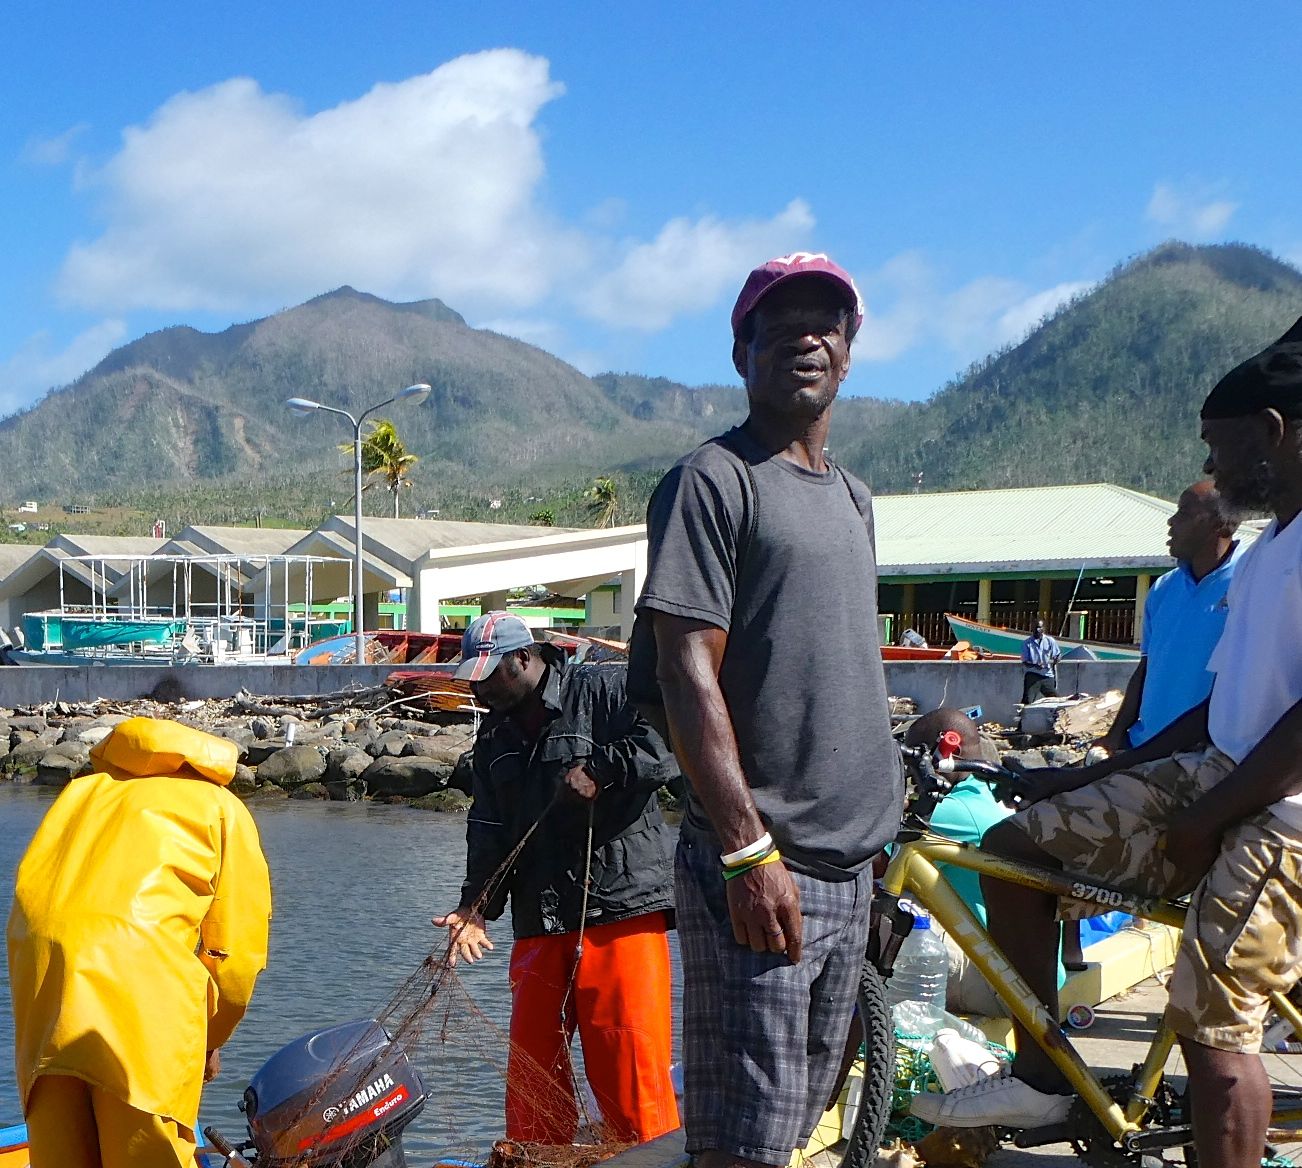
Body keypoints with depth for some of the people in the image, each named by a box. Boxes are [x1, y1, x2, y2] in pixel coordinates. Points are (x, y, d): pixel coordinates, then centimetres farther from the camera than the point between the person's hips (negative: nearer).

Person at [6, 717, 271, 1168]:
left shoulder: (82, 791, 33)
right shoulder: (222, 805, 22)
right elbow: (238, 949, 15)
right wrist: (210, 1041, 29)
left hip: (34, 952, 4)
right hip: (137, 960, -4)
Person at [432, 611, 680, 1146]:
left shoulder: (606, 690, -2)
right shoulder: (495, 735, 18)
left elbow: (664, 747, -14)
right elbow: (488, 830, 12)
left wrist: (597, 771, -17)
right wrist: (476, 908, 1)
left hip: (620, 906, -6)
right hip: (539, 921, 7)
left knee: (628, 1059, -9)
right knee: (531, 1061, 9)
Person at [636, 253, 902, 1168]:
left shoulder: (852, 498, 19)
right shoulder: (712, 481, -7)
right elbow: (689, 677, -14)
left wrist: (880, 820, 18)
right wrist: (749, 851, -20)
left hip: (850, 867, 8)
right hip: (762, 868, -8)